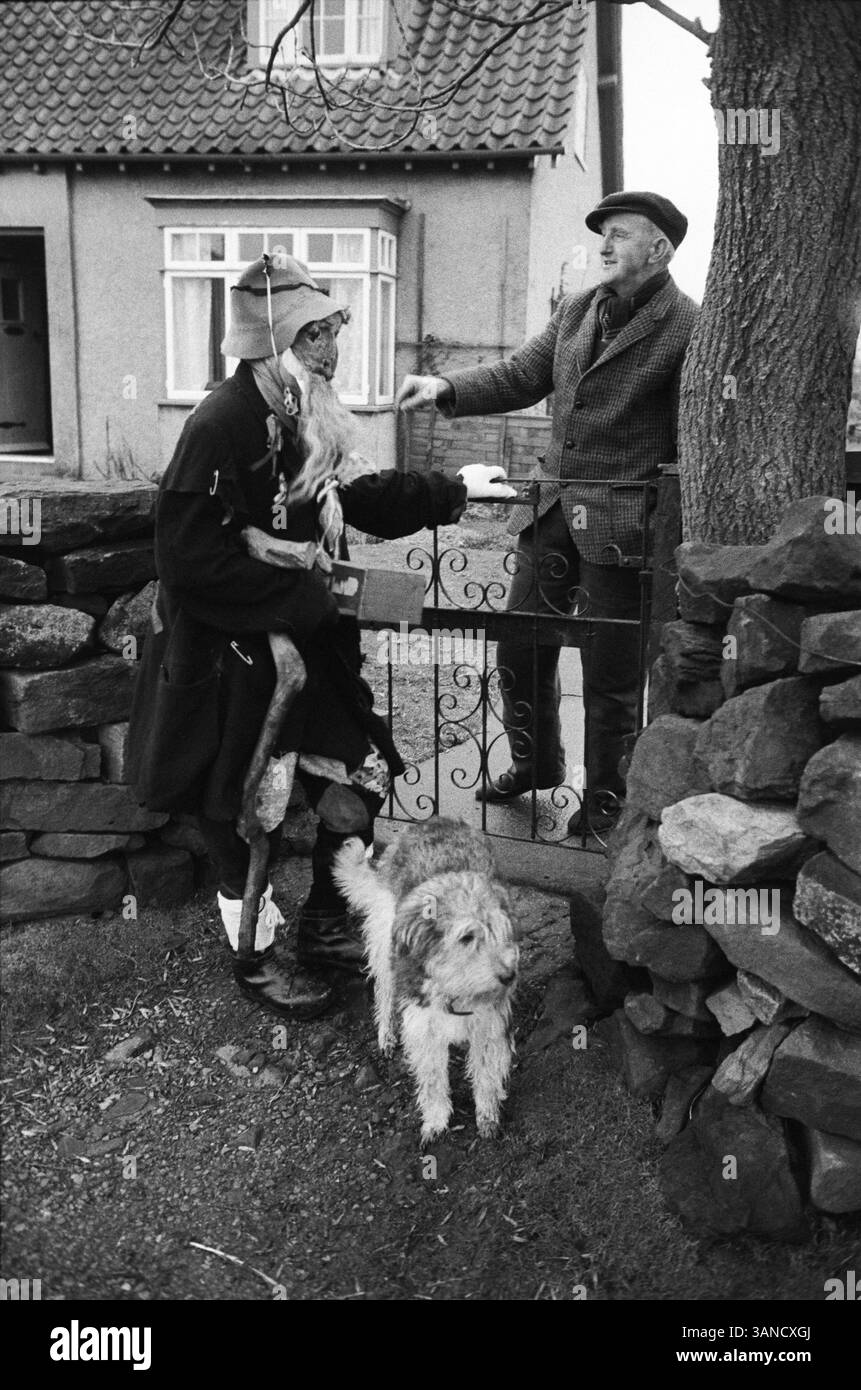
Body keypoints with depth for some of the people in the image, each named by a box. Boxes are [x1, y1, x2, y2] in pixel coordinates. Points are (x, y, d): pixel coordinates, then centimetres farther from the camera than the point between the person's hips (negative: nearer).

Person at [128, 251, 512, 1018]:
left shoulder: (311, 421, 4)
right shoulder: (220, 426, -21)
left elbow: (366, 499, 19)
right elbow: (191, 557, -25)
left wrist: (453, 492, 14)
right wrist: (303, 596, -23)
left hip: (308, 638, 8)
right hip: (231, 653, -8)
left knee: (359, 783, 10)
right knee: (246, 813, 3)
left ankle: (327, 926, 31)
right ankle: (257, 957, 23)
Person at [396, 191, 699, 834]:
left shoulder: (686, 328, -11)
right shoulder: (575, 311, 11)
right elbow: (520, 375, 12)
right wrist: (446, 388, -4)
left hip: (622, 522, -7)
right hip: (554, 508, 7)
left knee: (610, 672, 5)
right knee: (520, 648, 16)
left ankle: (605, 797, 24)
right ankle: (535, 763, 38)